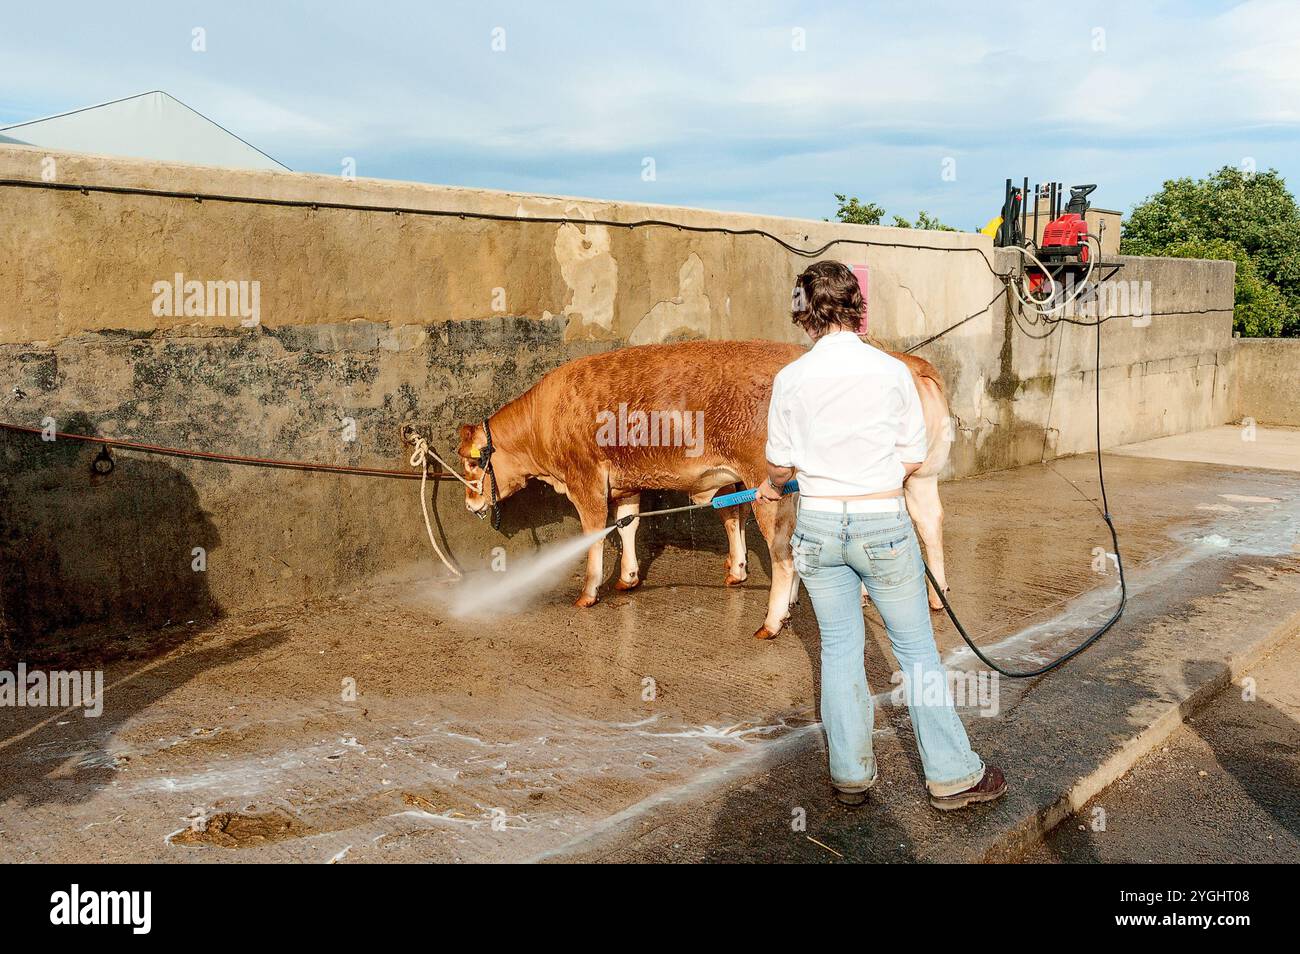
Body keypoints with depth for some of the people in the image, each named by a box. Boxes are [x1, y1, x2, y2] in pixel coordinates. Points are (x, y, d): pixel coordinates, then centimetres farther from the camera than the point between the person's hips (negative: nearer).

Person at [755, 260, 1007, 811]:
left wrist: (771, 487, 26)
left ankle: (850, 774, 22)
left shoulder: (791, 378, -4)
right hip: (883, 524, -1)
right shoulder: (892, 371, -6)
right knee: (916, 647, 10)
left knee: (839, 647, 13)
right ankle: (951, 775, 18)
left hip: (818, 524, 2)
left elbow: (779, 463, 3)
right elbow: (913, 460, -1)